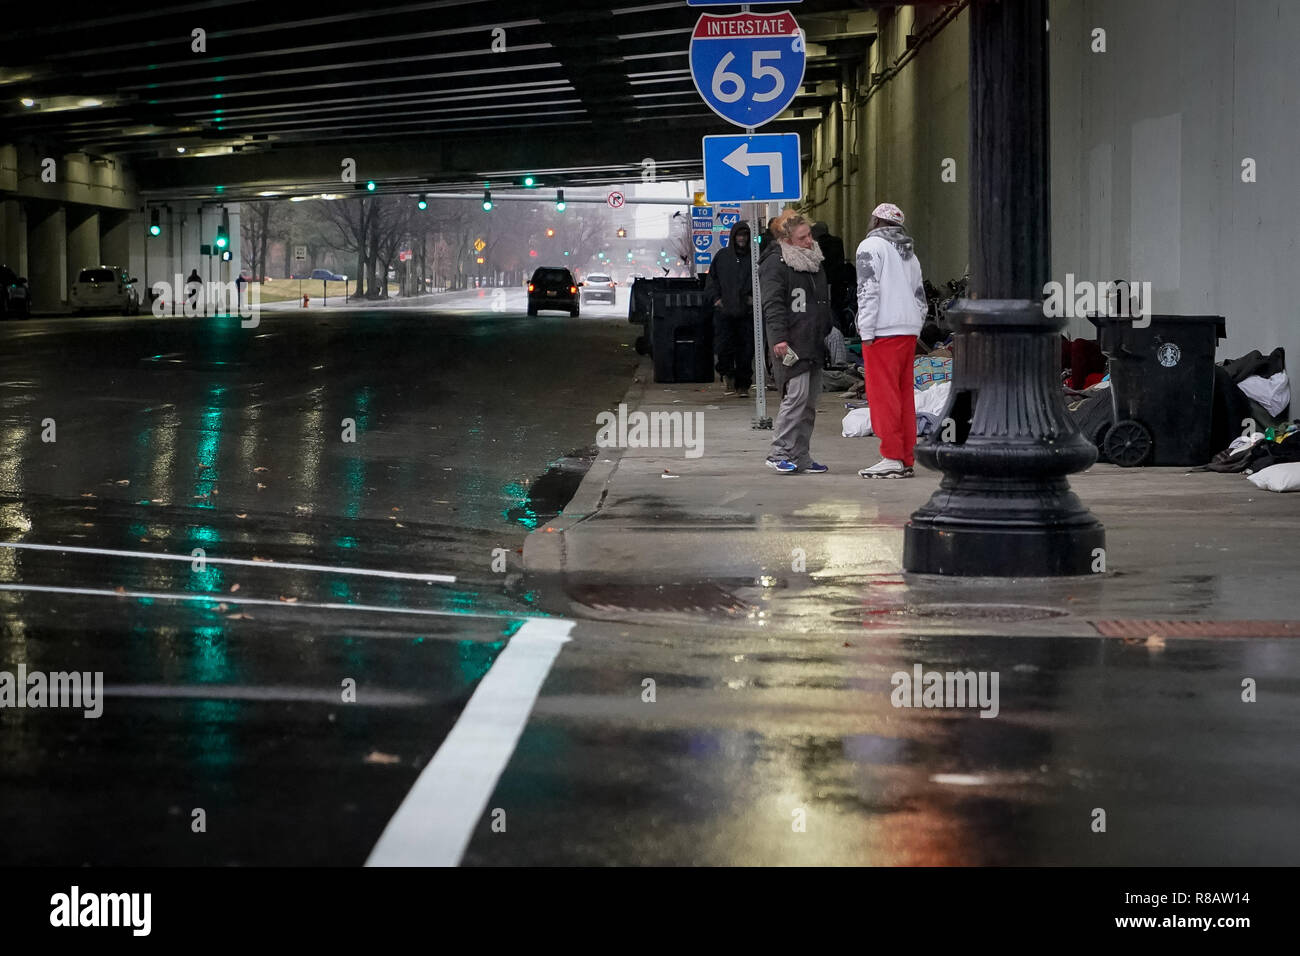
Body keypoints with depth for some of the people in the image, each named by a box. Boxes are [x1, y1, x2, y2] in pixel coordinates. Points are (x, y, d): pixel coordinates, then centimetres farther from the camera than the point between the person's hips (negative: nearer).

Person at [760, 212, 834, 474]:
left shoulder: (814, 261, 20)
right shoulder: (775, 264, -7)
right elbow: (772, 304, -15)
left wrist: (830, 332, 26)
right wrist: (779, 338, -23)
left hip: (814, 345, 9)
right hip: (791, 345, -9)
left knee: (810, 400, 8)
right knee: (796, 394, -16)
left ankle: (801, 457, 13)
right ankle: (780, 453, -11)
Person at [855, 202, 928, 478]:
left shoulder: (871, 246, -3)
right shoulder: (910, 253, 21)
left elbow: (868, 290, -13)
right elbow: (920, 295, 21)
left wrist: (866, 331, -12)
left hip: (882, 331, -8)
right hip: (909, 331, 8)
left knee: (883, 394, -6)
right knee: (905, 394, 9)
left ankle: (892, 458, -9)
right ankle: (906, 459, 10)